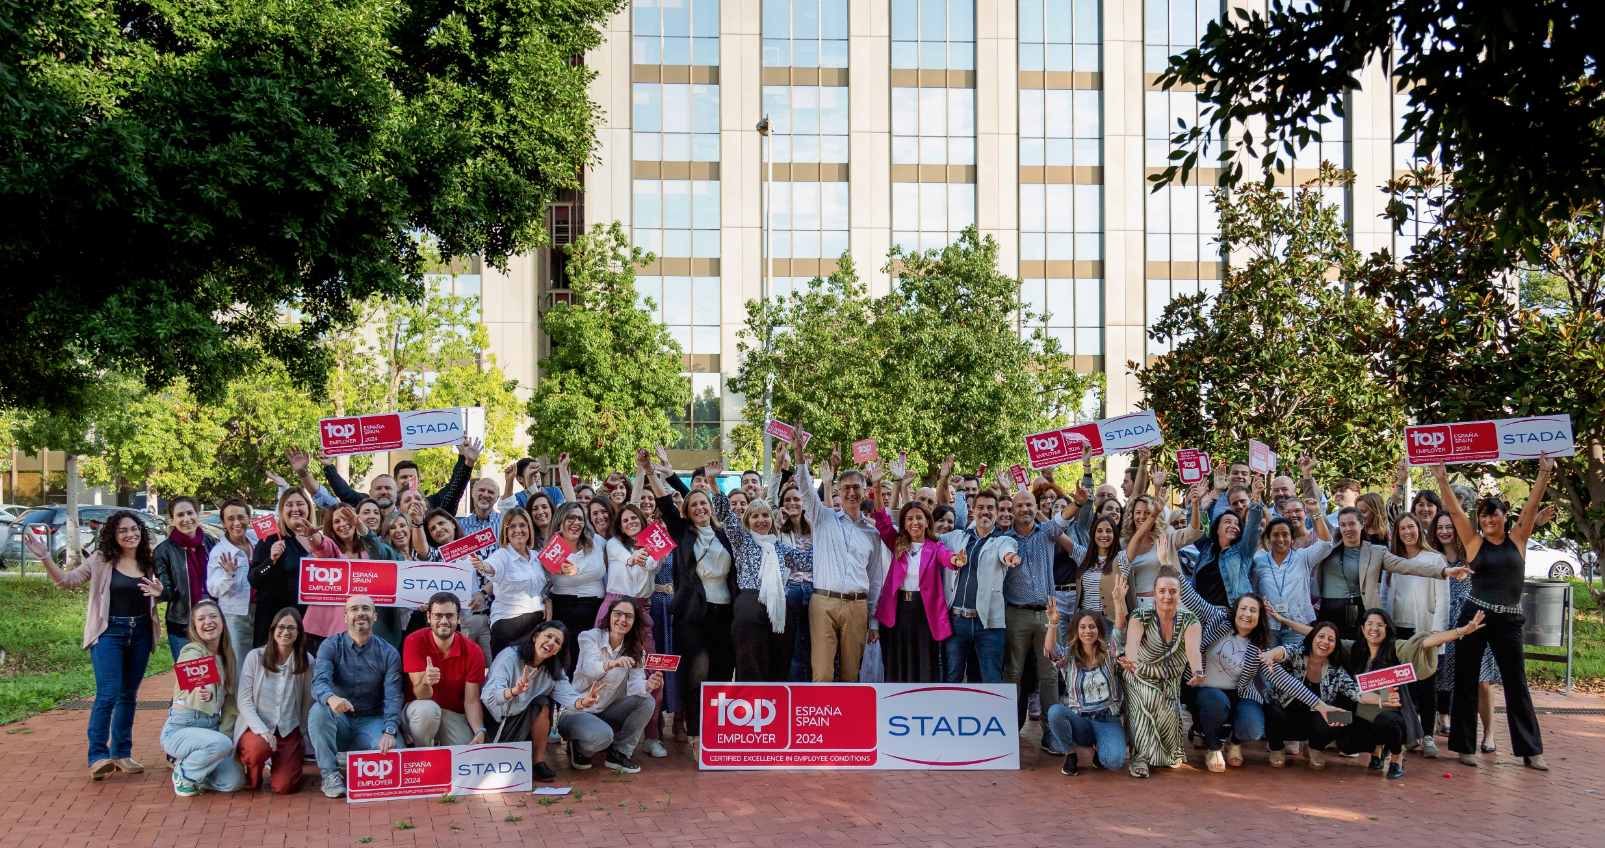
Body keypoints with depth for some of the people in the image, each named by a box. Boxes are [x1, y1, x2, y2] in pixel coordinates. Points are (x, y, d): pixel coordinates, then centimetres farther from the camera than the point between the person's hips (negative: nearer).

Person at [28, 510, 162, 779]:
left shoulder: (148, 563, 5)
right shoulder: (101, 560, -3)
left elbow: (155, 596, 15)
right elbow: (67, 581, -5)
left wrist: (159, 593, -8)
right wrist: (45, 557, -17)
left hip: (140, 634, 4)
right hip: (109, 633, -4)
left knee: (129, 695, 10)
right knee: (108, 695, -13)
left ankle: (122, 754, 18)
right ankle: (98, 756, -8)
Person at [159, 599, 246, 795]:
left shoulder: (227, 655, 8)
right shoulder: (192, 652, -14)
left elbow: (229, 701, 9)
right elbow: (191, 697, -28)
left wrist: (226, 733, -4)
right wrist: (201, 696, -51)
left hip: (212, 727, 7)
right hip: (181, 728, -7)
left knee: (234, 781, -10)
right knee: (220, 744, -35)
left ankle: (188, 763, 17)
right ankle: (183, 773, -5)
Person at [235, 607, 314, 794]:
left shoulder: (307, 661, -1)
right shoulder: (255, 657, -6)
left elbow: (307, 702, 6)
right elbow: (244, 700, -6)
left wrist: (302, 734, 3)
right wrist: (262, 731, -18)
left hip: (289, 730, 1)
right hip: (256, 727, -1)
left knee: (284, 787, -14)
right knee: (259, 748, -37)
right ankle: (252, 777, 1)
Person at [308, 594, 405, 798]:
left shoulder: (388, 654, -2)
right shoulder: (331, 646, -3)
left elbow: (393, 697, -12)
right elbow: (319, 682, -20)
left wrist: (389, 732, -30)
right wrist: (331, 698, -45)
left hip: (371, 722, 0)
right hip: (339, 722, 0)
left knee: (393, 749, -29)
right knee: (319, 710, -31)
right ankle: (330, 774, -18)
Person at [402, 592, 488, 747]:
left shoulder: (472, 651, -8)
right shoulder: (414, 642, -14)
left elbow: (471, 701, -10)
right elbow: (421, 696, -20)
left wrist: (480, 732, -29)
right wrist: (425, 681, -44)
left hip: (454, 716, 2)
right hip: (420, 713, -2)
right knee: (428, 708, -36)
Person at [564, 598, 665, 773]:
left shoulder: (635, 651, 3)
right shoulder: (590, 637, -11)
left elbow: (634, 685, -12)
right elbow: (589, 669, -31)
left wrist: (648, 685, -37)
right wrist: (611, 663, -53)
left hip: (606, 713, 5)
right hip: (576, 711, -5)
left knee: (646, 701, -18)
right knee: (603, 735, -34)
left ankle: (620, 753, -3)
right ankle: (578, 750, 1)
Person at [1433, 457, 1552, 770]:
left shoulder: (1517, 539, 5)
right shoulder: (1474, 542, 3)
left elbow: (1533, 505, -3)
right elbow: (1454, 510, -5)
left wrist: (1545, 473, -13)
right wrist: (1442, 479, -15)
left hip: (1509, 621, 0)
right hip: (1474, 615, 0)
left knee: (1516, 683, 5)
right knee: (1465, 681, 3)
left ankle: (1531, 749, 12)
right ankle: (1465, 745, 12)